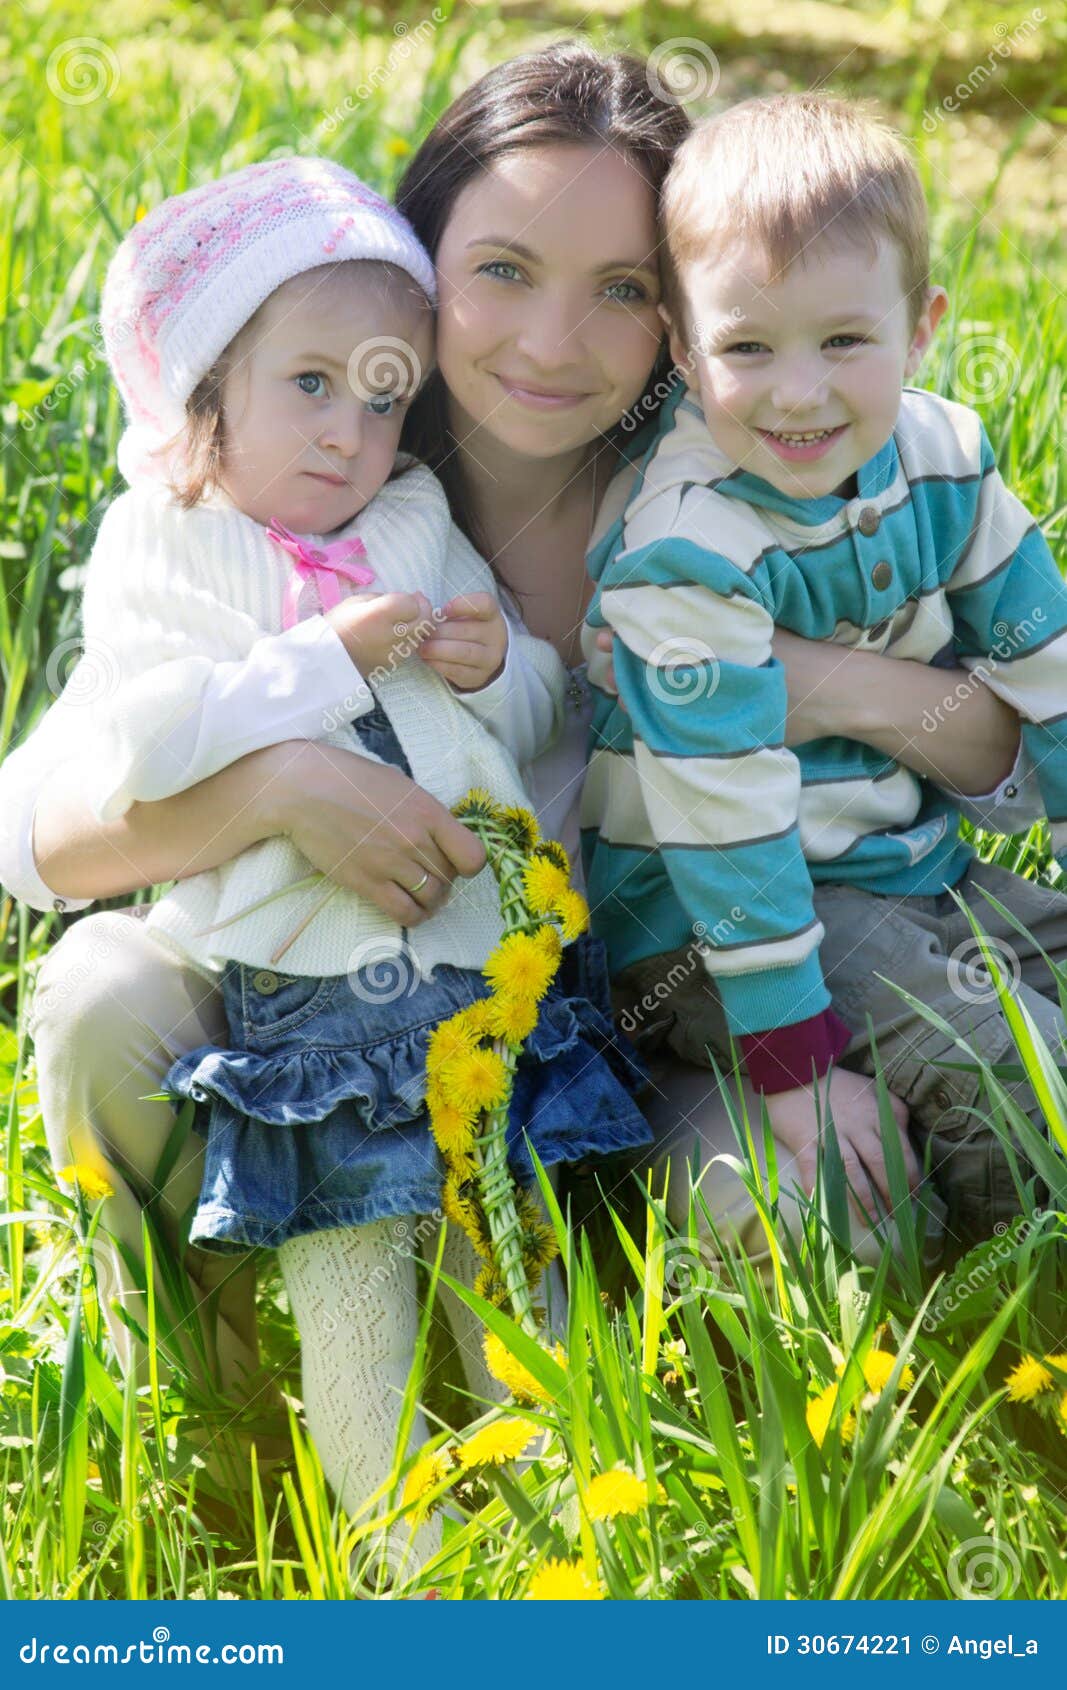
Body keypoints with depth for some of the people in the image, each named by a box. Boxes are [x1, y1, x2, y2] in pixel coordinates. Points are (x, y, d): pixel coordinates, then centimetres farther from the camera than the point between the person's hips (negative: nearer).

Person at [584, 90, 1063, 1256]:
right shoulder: (686, 554, -25)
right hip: (716, 912, -7)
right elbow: (726, 817, -25)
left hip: (909, 860, 8)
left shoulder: (940, 456, -5)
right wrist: (792, 1068, -24)